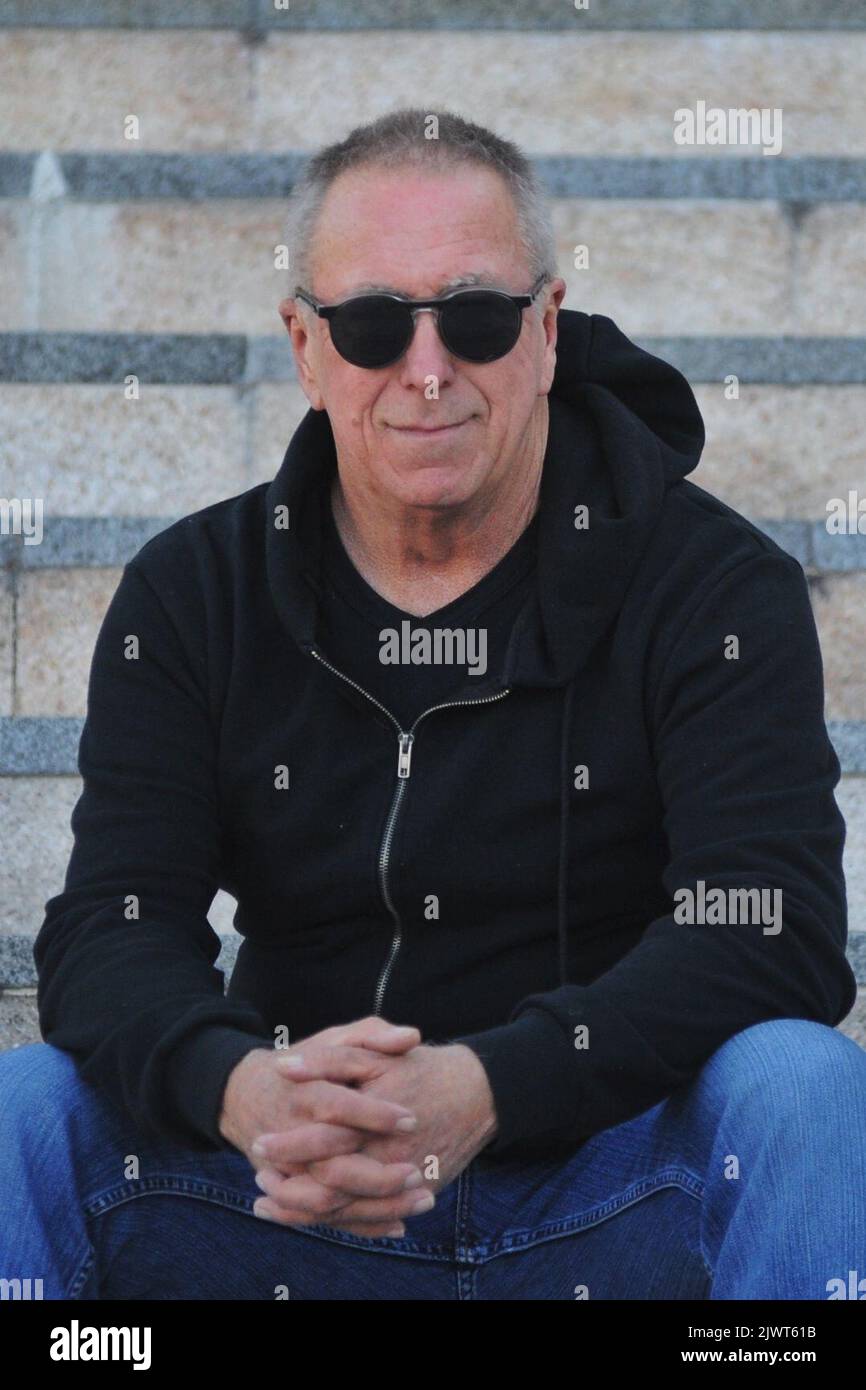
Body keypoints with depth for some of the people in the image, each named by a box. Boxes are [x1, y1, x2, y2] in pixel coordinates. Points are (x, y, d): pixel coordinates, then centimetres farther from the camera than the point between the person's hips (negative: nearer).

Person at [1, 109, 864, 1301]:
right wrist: (242, 1088, -30)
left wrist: (487, 1090, -32)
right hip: (298, 1197, 2)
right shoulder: (192, 597, 6)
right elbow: (113, 928, -4)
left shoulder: (716, 586, -2)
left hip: (617, 1188, -1)